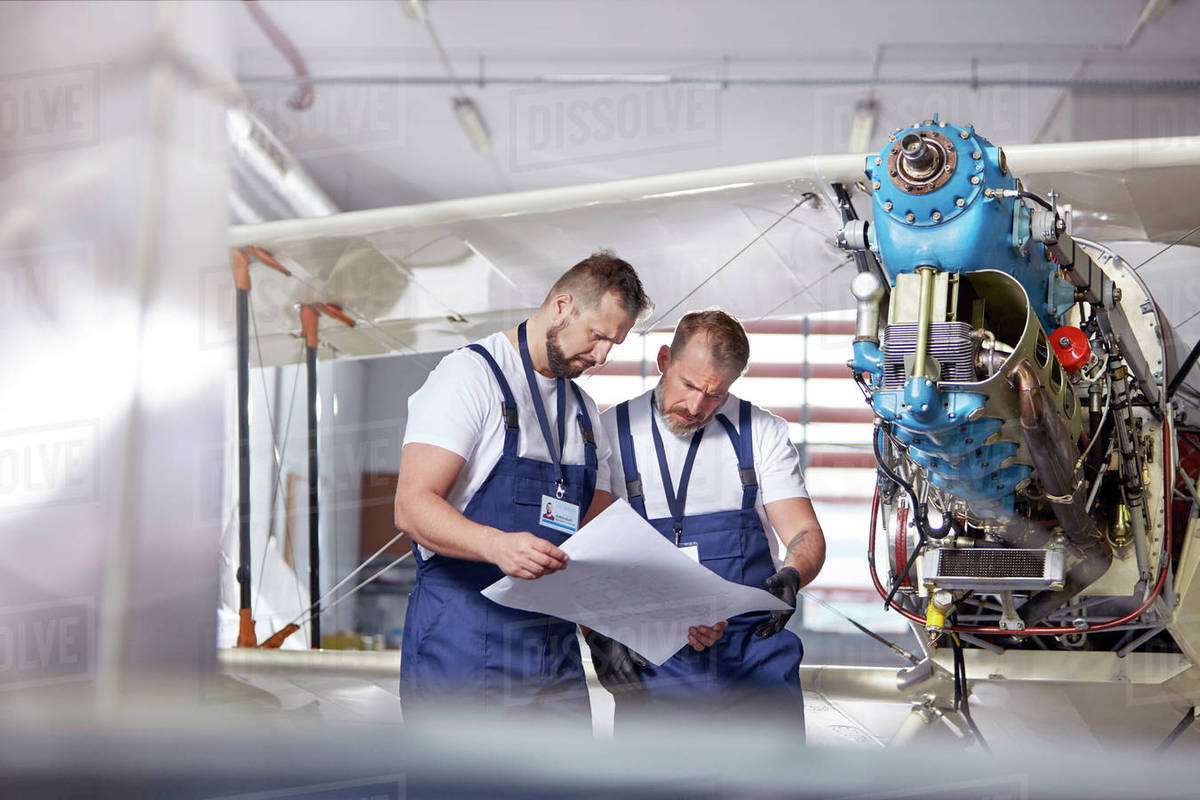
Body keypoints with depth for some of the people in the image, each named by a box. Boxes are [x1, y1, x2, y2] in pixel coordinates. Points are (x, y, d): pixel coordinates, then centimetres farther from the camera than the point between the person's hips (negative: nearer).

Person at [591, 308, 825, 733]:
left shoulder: (764, 434, 8)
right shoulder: (608, 435, 5)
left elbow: (806, 534, 4)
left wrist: (790, 576, -19)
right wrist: (599, 635, -12)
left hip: (754, 651, 1)